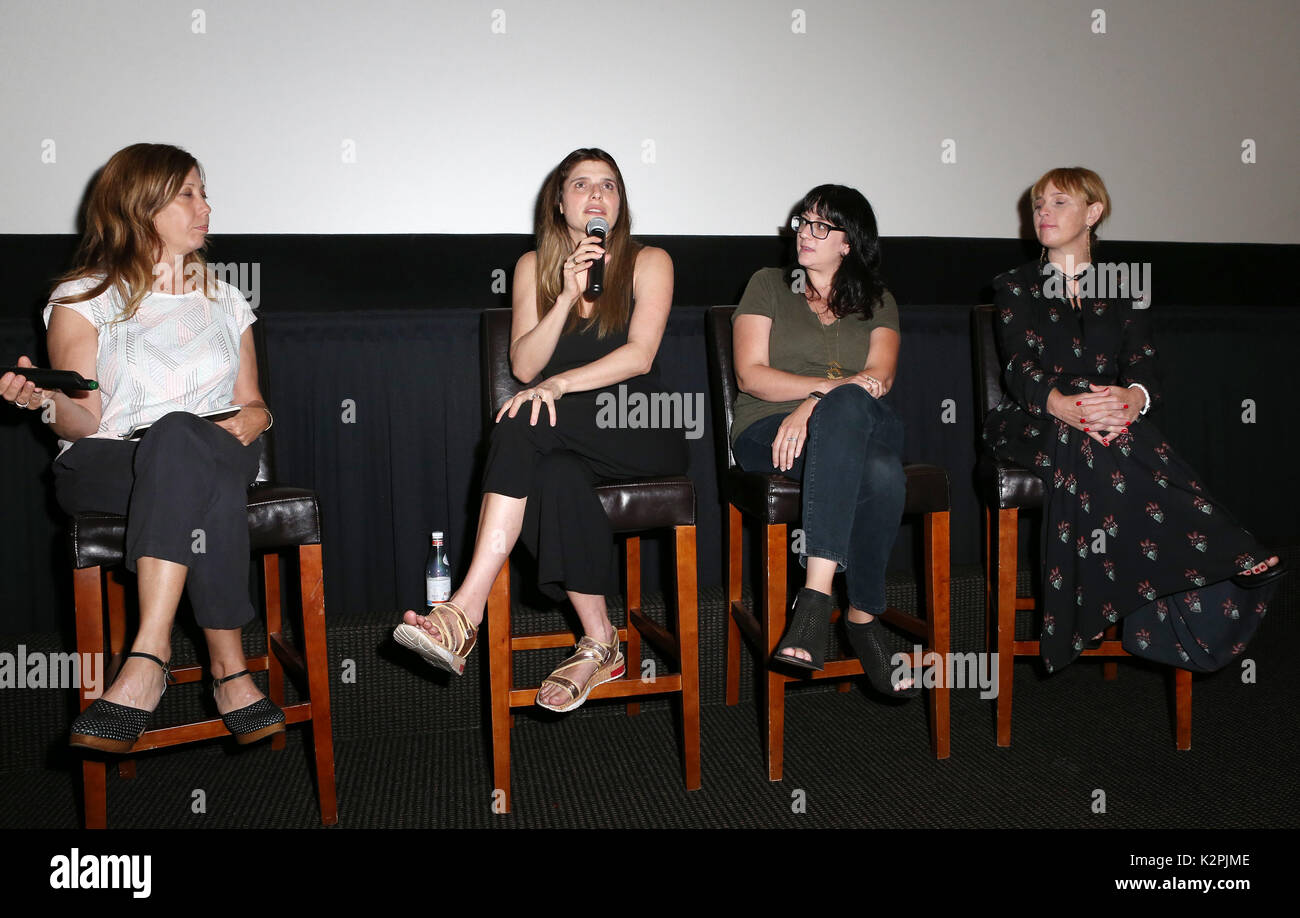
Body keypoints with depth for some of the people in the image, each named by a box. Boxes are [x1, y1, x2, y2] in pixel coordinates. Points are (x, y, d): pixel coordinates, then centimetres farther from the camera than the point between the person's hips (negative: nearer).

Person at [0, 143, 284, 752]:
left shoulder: (224, 301, 22)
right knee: (207, 485, -39)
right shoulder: (83, 300, 10)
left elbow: (252, 403, 22)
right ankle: (229, 669, -40)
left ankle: (148, 658, -43)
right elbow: (86, 422, 0)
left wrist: (252, 420, -4)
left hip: (211, 454, 2)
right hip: (107, 463, -2)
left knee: (180, 436, -38)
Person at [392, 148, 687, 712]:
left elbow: (640, 355, -12)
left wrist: (560, 383, -24)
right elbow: (523, 365, 1)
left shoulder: (648, 263, 5)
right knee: (556, 477, -36)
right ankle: (600, 645, -27)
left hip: (638, 436, -3)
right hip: (565, 443, 3)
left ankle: (466, 612, -39)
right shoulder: (534, 267, 13)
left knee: (526, 420, -33)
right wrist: (567, 297, -12)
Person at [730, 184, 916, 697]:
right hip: (767, 432, -2)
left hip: (864, 428, 2)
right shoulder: (768, 285, 16)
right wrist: (837, 386, -12)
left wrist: (816, 405, -19)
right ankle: (862, 616, -36)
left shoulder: (878, 303, 21)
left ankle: (816, 597, -33)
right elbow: (750, 375, 2)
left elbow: (880, 376, 1)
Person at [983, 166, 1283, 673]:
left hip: (1114, 416, 1)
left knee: (1102, 449, -38)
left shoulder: (1121, 289, 20)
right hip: (1031, 420, -1)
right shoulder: (1015, 286, 15)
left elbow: (1145, 365, 4)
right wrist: (1061, 404, -27)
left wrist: (1134, 397, -24)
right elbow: (1021, 367, -3)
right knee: (1082, 444, -38)